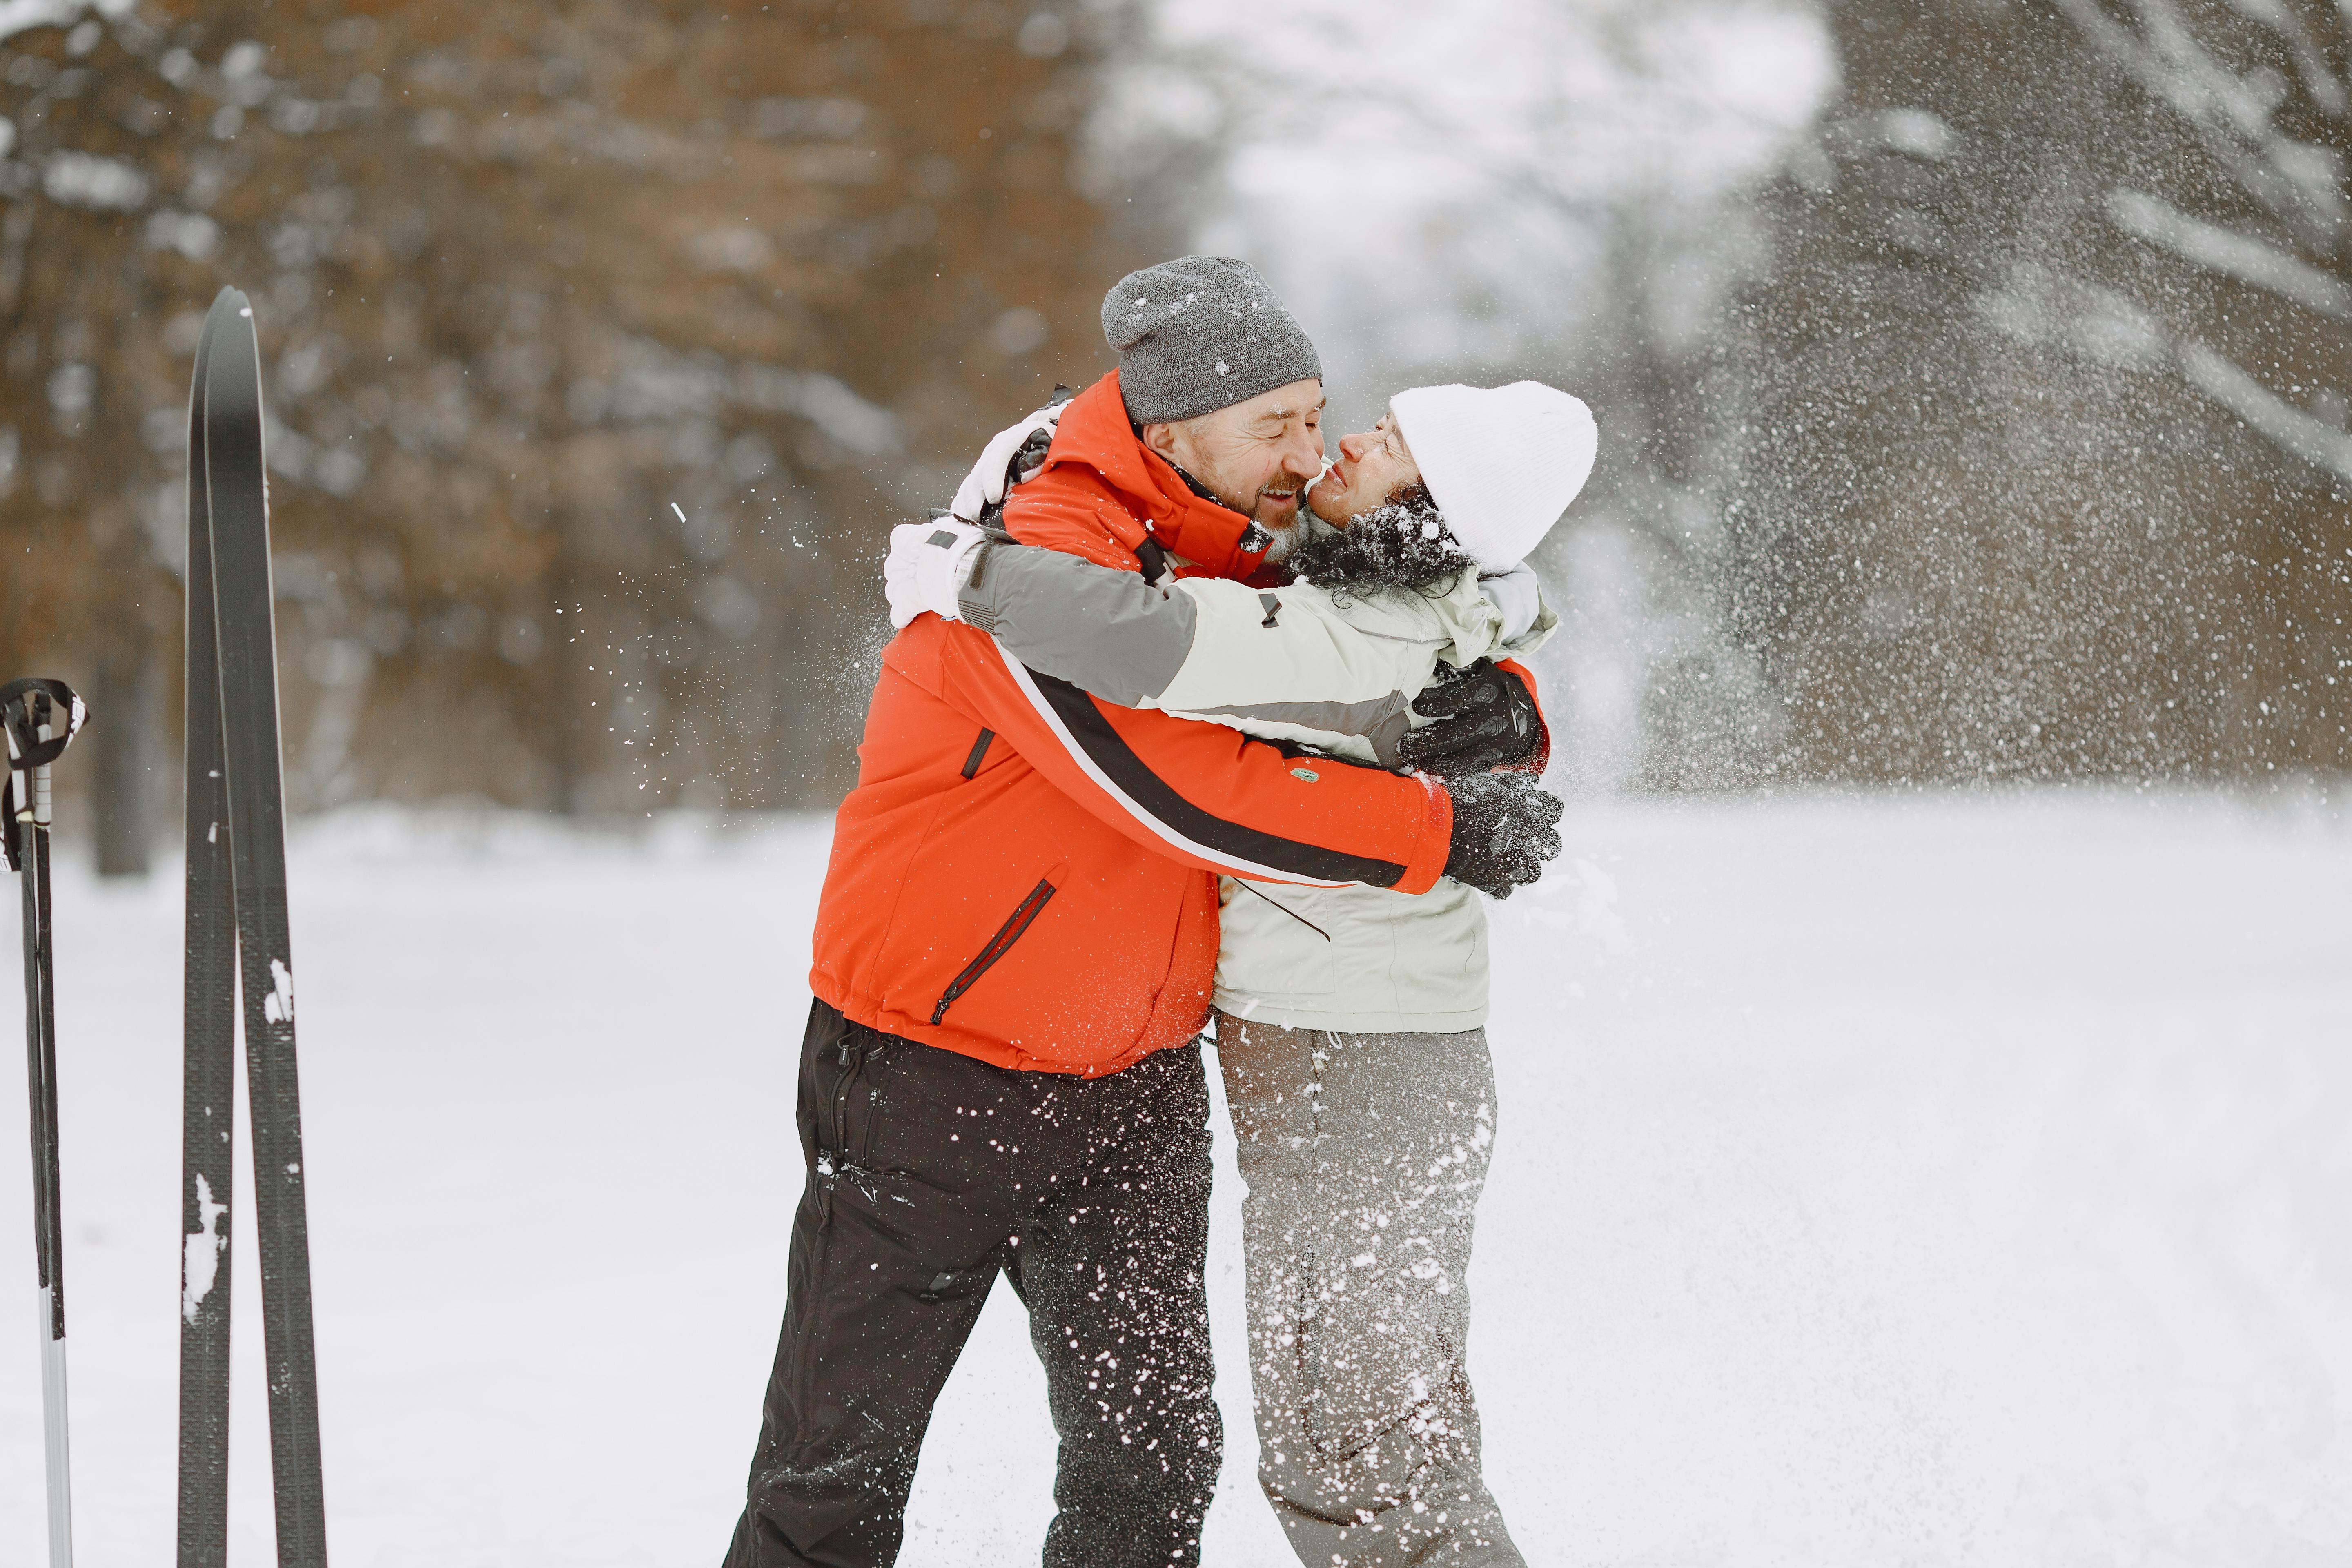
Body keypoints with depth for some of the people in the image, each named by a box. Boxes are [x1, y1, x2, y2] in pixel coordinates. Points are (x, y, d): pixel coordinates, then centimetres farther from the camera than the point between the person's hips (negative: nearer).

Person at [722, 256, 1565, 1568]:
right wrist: (1442, 834, -24)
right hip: (929, 1069, -6)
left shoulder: (1259, 549, 1)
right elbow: (1186, 798, -29)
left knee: (1157, 1454, 3)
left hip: (1136, 1083, 6)